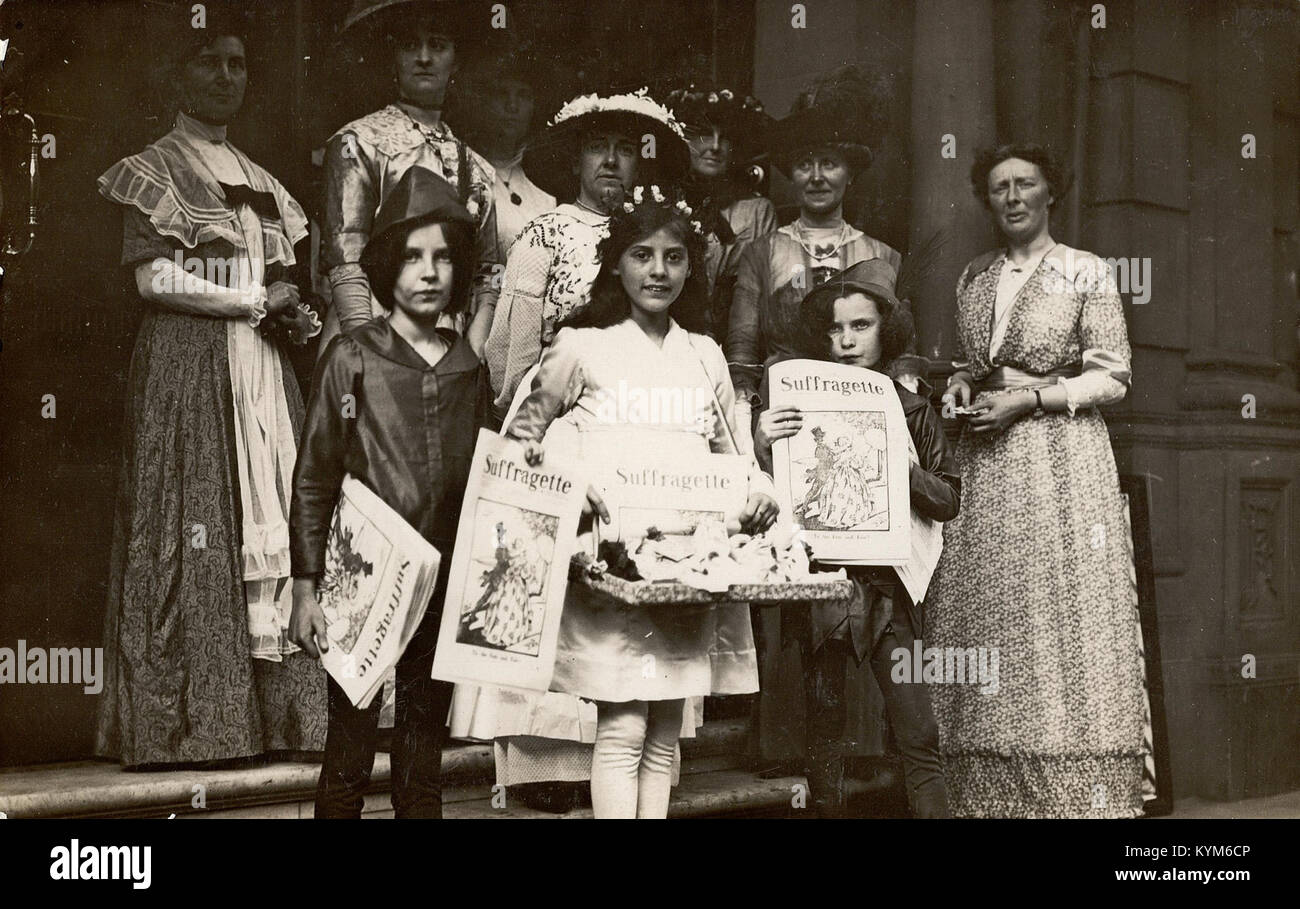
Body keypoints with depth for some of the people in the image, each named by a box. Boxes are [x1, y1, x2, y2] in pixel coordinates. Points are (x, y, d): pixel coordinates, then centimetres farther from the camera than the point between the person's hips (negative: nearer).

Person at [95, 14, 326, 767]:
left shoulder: (260, 182, 21)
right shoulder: (153, 170, 2)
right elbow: (155, 278, -9)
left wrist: (292, 312, -1)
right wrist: (257, 301, -9)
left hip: (261, 368, 6)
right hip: (187, 366, -6)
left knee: (270, 515, -1)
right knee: (193, 523, -10)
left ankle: (266, 705, 1)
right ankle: (187, 722, -8)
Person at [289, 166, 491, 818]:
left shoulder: (469, 369, 8)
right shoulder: (351, 359, -3)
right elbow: (313, 480, -2)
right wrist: (306, 589, -6)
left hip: (442, 591, 4)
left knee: (424, 766, 11)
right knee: (349, 757, 2)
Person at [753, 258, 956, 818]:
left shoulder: (910, 409, 5)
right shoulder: (801, 404, 4)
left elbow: (948, 500, 6)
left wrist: (904, 469, -12)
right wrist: (762, 448, -15)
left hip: (888, 587, 0)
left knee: (919, 738, -5)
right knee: (824, 740, 6)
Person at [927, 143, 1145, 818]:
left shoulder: (1087, 273, 1)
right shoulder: (973, 279, 15)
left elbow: (1112, 378, -2)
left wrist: (1027, 399, -12)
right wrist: (963, 383, 2)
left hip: (1062, 458, -4)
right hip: (987, 463, 4)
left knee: (1063, 620, -7)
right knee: (989, 620, 0)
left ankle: (1077, 797, 0)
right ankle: (996, 795, 5)